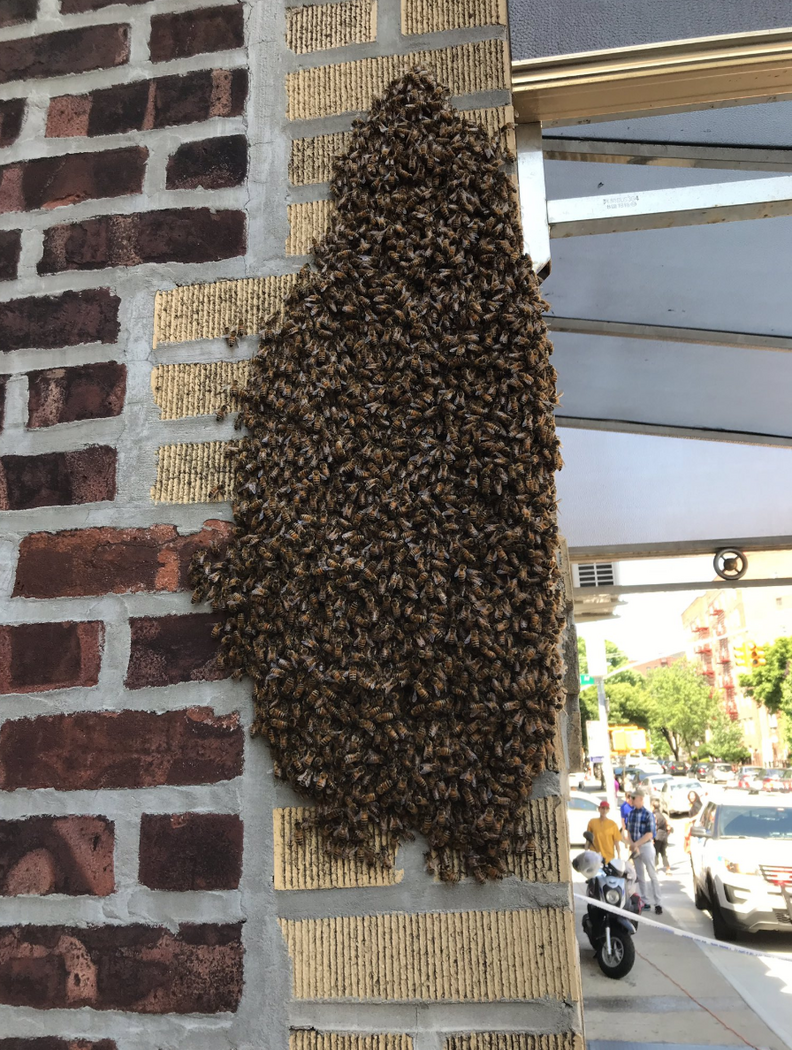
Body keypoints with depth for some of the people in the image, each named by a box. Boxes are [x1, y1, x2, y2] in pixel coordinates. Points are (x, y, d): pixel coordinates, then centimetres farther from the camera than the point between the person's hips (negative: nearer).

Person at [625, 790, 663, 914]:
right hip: (635, 847, 6)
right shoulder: (630, 814, 5)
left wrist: (636, 844, -16)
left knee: (652, 875, -4)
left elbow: (649, 834, -15)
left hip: (646, 846, -6)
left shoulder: (648, 815, -13)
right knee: (640, 876, 12)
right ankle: (645, 901, 20)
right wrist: (632, 845, -9)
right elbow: (629, 831, 7)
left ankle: (658, 904, -1)